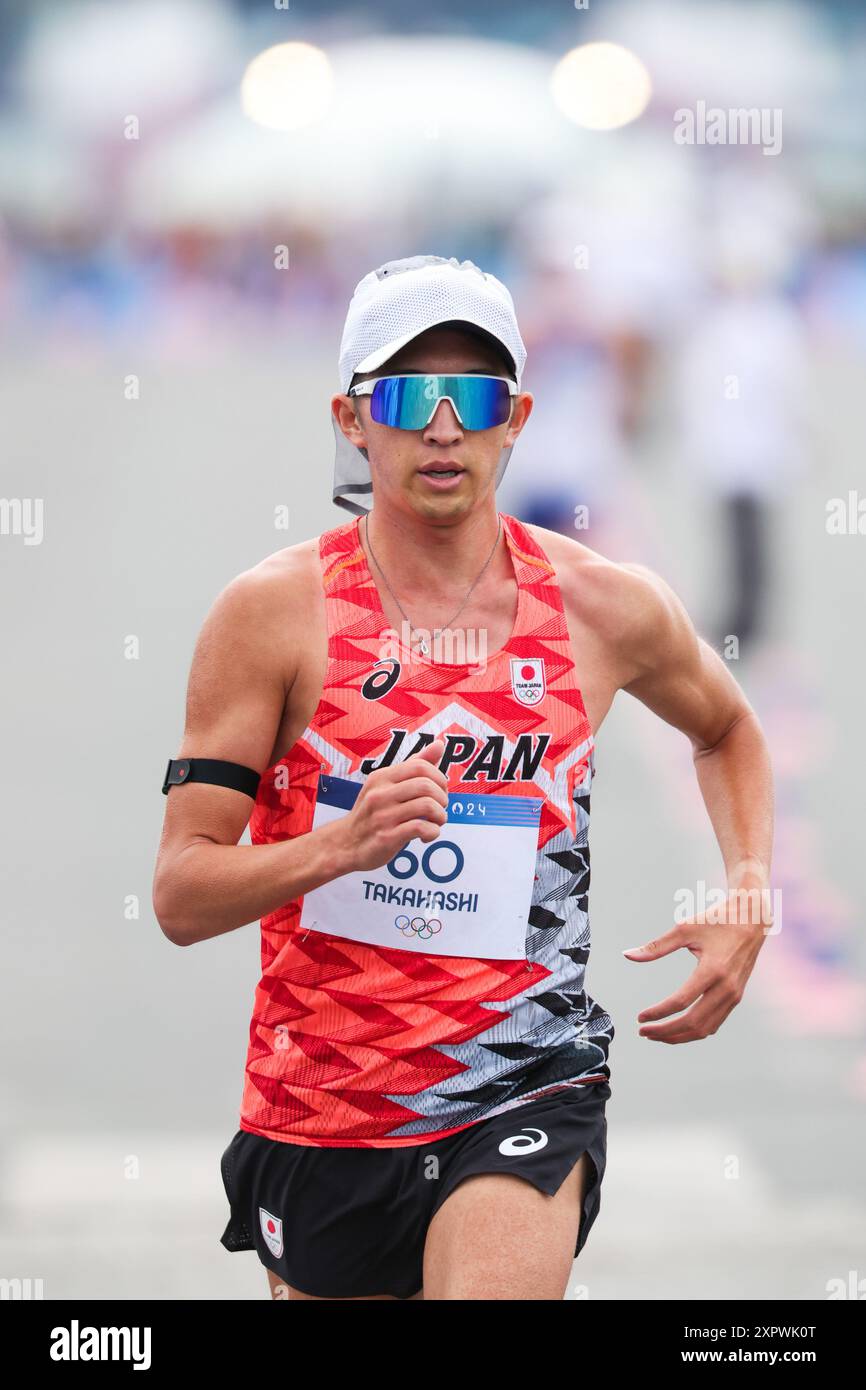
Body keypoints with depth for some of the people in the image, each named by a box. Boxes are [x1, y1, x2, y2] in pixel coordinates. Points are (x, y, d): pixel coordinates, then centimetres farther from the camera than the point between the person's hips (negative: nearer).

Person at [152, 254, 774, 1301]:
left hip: (525, 1088, -1)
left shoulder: (607, 608, 3)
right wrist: (341, 844, -24)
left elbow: (726, 729, 26)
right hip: (319, 1100, 1)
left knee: (494, 1287, -26)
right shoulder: (273, 612, -4)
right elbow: (180, 896, -7)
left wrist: (746, 904, 10)